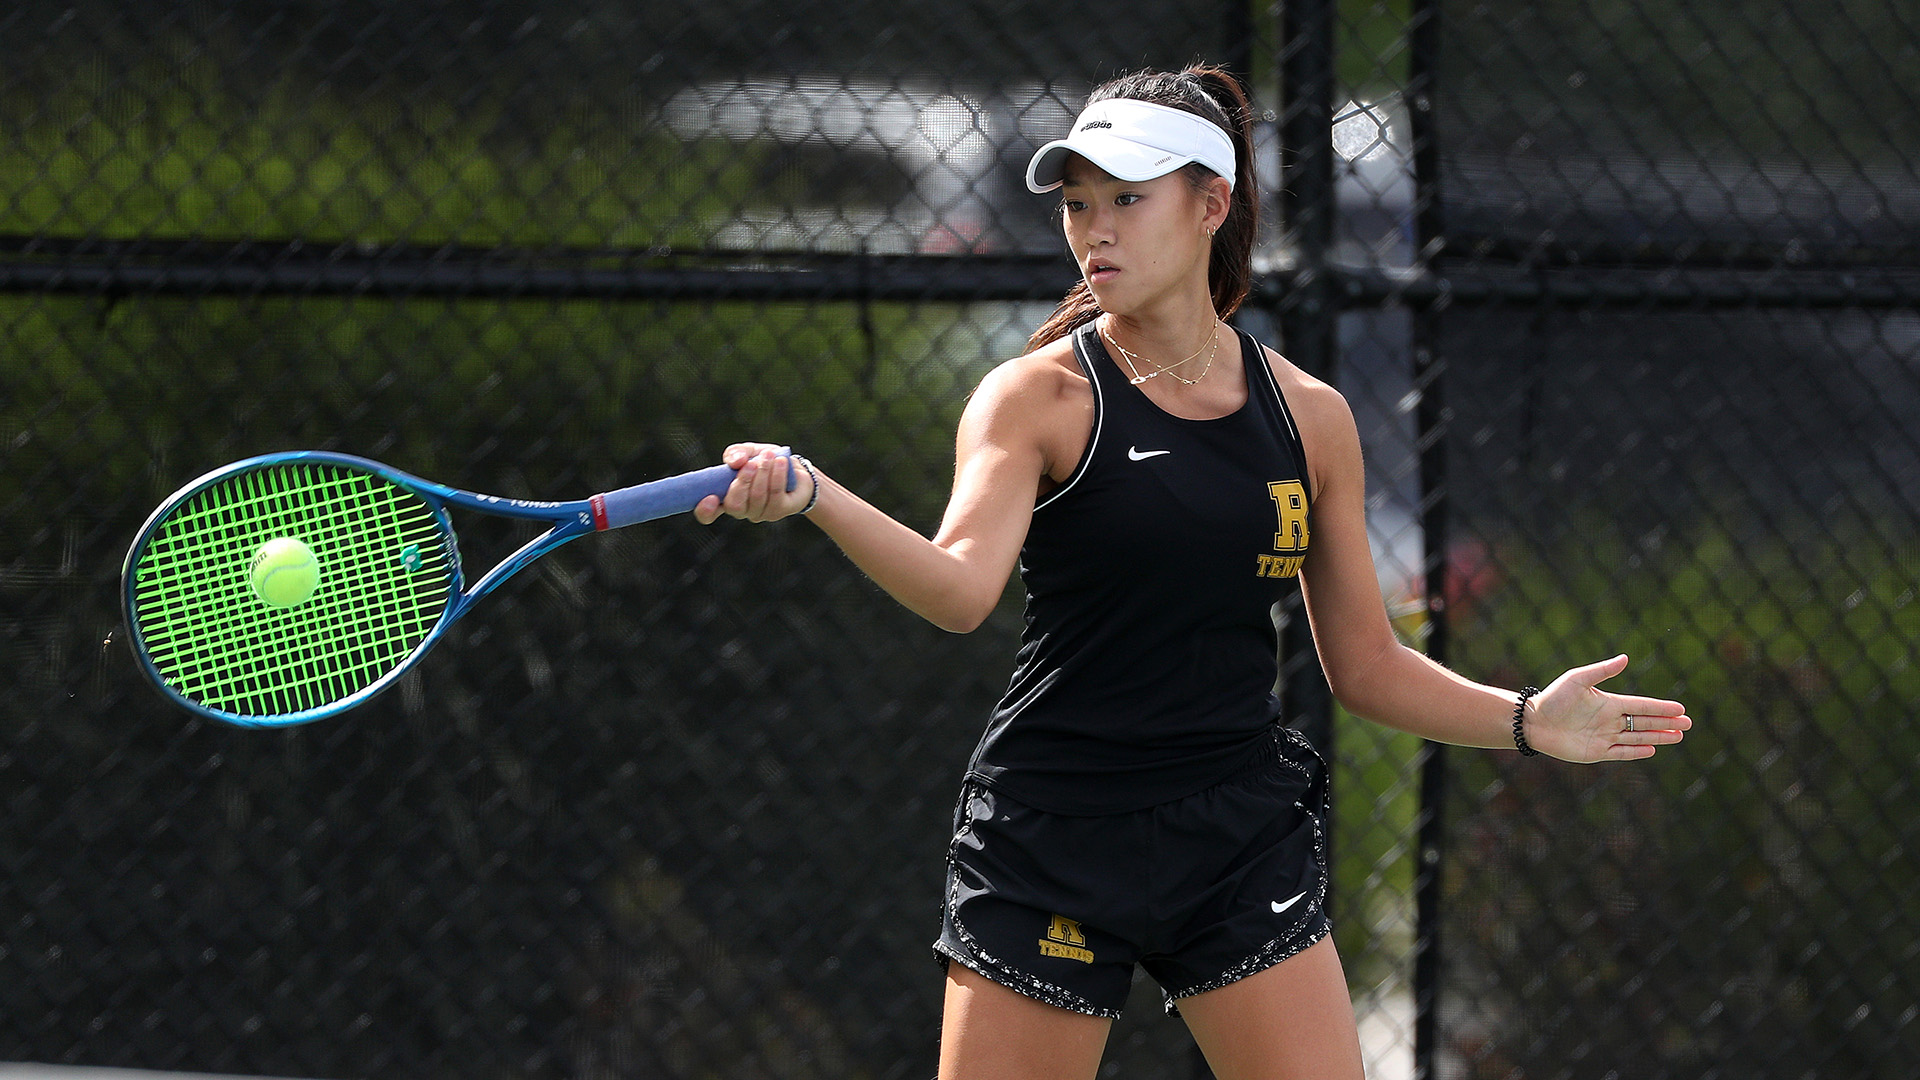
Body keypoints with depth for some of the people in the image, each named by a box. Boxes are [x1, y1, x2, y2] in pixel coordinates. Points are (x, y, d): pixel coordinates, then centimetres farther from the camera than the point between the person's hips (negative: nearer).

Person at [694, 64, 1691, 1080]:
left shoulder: (1310, 415, 7)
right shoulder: (1036, 396, -4)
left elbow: (1364, 664, 14)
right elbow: (959, 586, -23)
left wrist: (1526, 719, 3)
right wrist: (809, 494, -39)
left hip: (1245, 844, 3)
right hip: (1052, 836, -3)